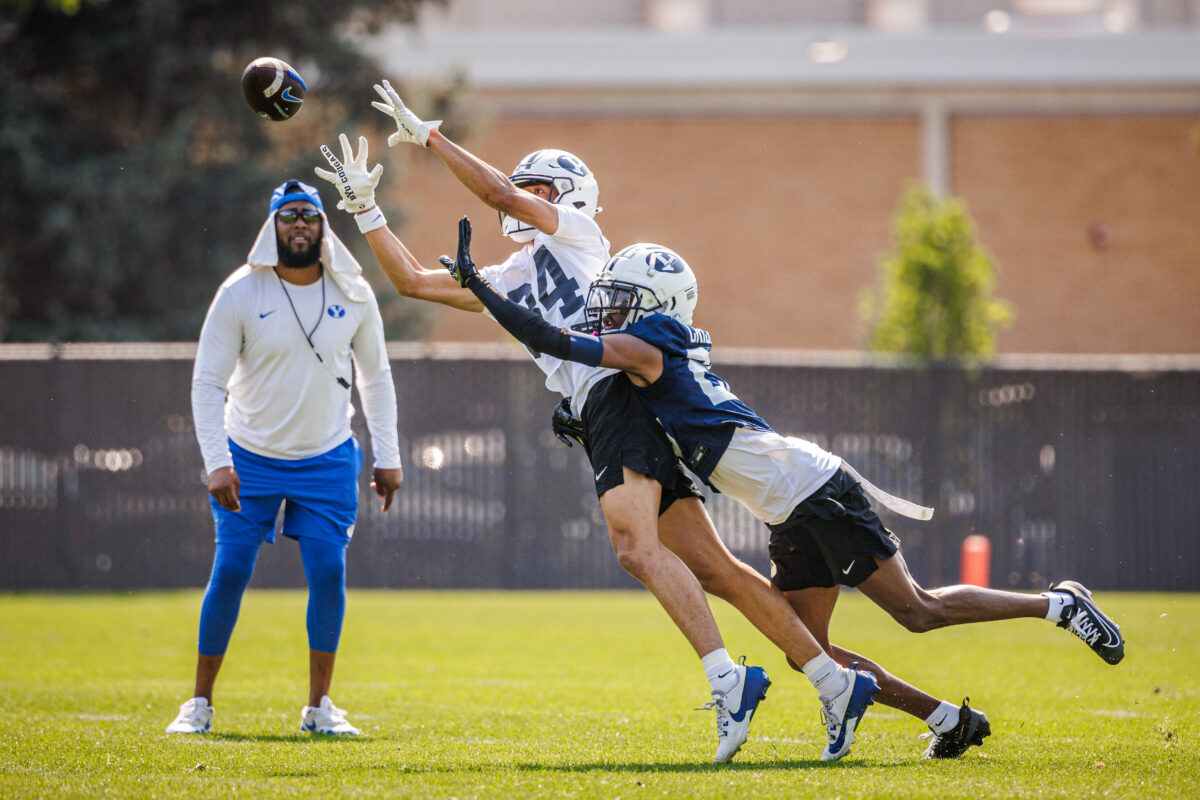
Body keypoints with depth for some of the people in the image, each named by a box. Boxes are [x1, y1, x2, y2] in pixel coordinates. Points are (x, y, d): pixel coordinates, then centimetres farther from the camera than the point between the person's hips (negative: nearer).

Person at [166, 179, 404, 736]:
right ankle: (200, 703, 7)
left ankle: (319, 706, 5)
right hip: (250, 457, -2)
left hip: (327, 459, 2)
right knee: (230, 572, -5)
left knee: (329, 574, -7)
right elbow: (208, 383, -11)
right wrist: (216, 462, -20)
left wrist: (387, 456, 4)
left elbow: (375, 376, 8)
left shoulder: (352, 295, -5)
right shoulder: (240, 294, -13)